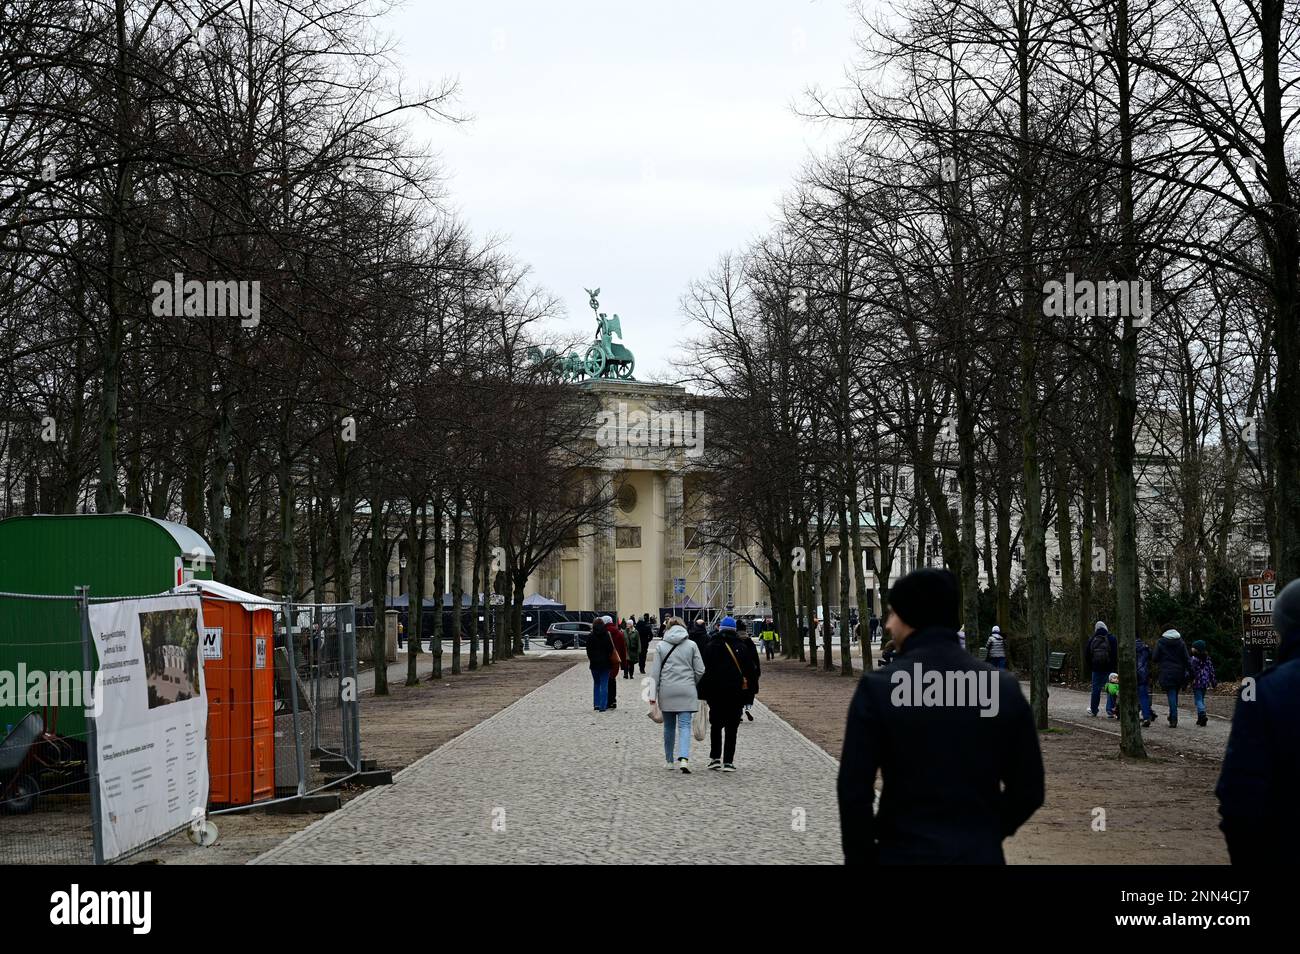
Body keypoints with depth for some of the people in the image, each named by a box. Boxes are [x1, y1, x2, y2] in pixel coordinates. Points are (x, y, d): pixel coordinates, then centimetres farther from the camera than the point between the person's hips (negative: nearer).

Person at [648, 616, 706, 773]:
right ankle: (684, 758, -22)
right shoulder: (691, 645, 2)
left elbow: (655, 672, 1)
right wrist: (694, 685, 19)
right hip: (686, 691, -1)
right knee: (685, 726, -4)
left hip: (666, 691, 1)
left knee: (669, 727, 13)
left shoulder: (661, 646, 4)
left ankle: (670, 760, 20)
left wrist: (653, 695, 2)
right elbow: (700, 670, 1)